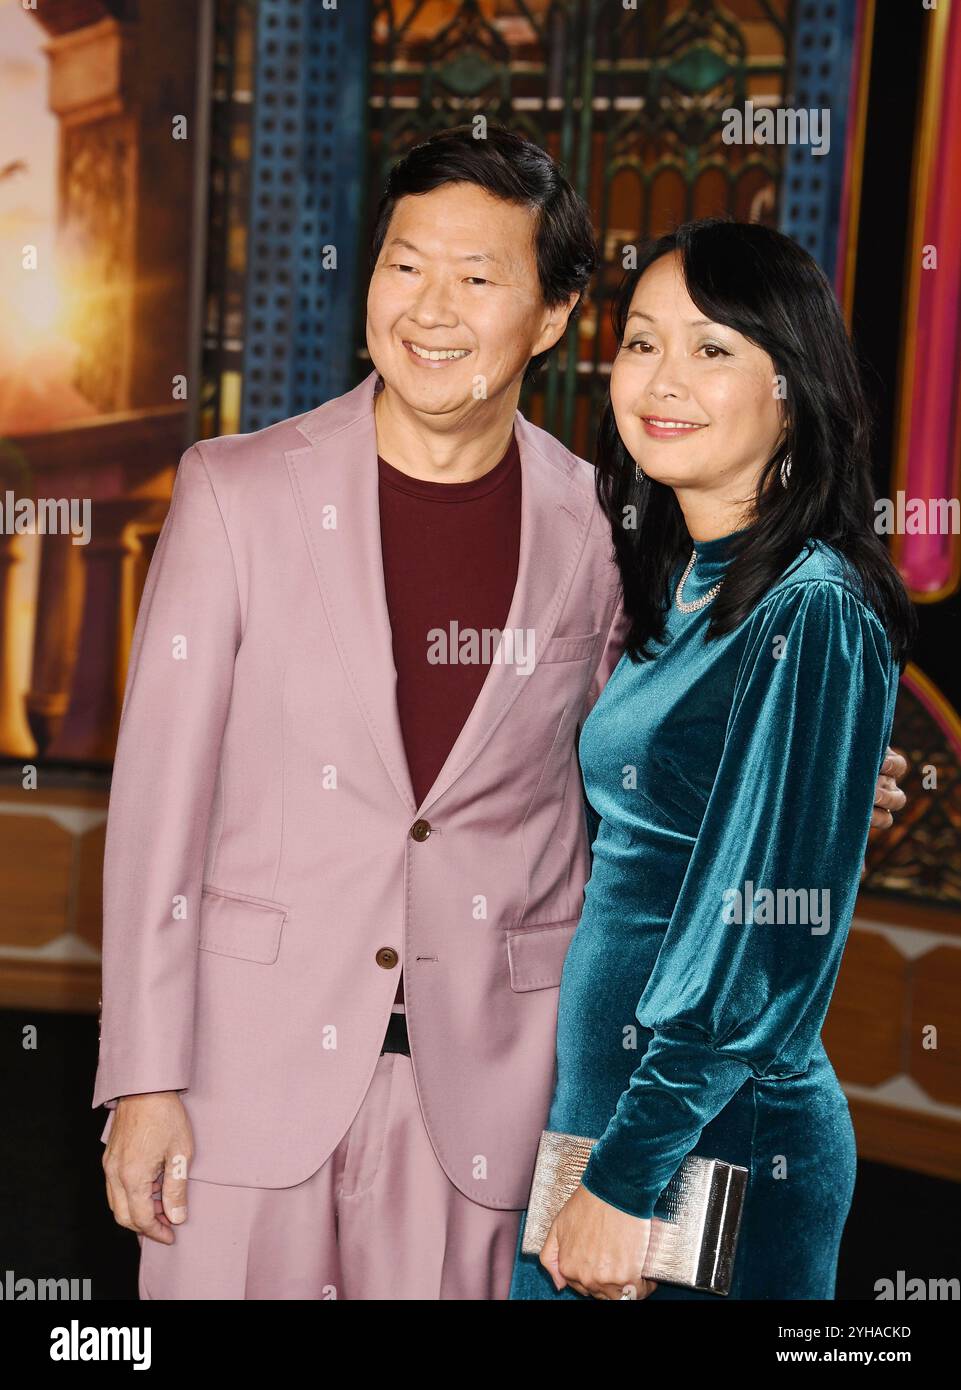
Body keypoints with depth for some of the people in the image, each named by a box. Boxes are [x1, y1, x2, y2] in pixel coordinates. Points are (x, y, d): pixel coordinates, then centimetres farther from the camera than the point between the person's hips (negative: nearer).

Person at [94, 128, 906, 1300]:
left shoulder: (596, 530, 0)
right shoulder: (238, 491, -4)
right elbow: (161, 791, -3)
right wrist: (144, 1078, -4)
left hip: (480, 1076, 1)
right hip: (253, 1057, -1)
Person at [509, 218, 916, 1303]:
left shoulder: (812, 613, -18)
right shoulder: (678, 588, 8)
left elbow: (771, 938, -21)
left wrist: (625, 1180, -18)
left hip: (716, 1158, -8)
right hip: (597, 1105, 8)